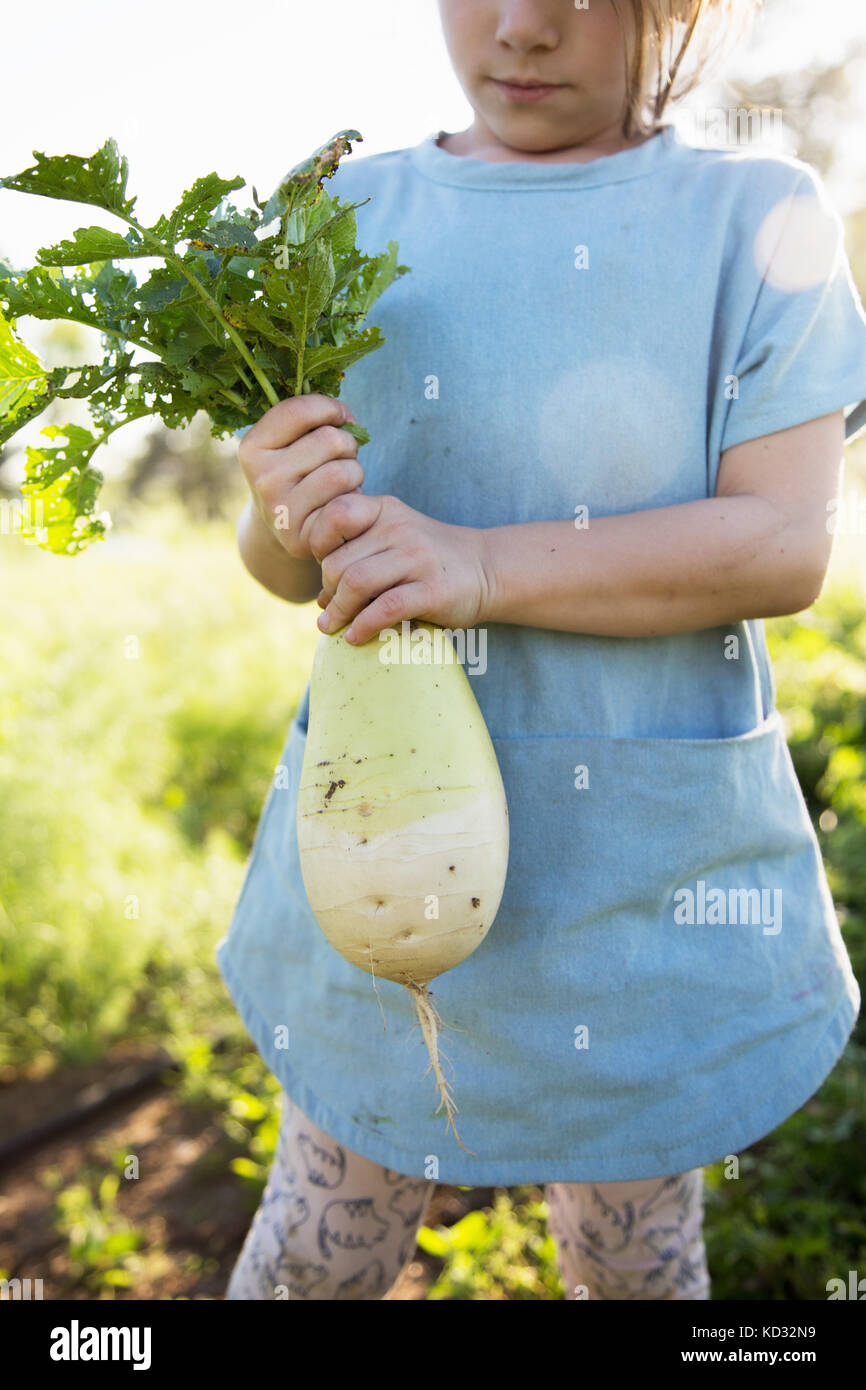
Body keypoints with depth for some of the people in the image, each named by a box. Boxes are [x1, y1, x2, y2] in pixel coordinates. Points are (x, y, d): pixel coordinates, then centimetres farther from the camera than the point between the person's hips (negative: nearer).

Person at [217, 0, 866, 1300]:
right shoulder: (357, 216, 3)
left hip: (653, 856, -1)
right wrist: (290, 520, -20)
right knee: (323, 1244, 17)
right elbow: (286, 567, 4)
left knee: (636, 1244, 21)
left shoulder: (757, 215, -4)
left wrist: (483, 567, -25)